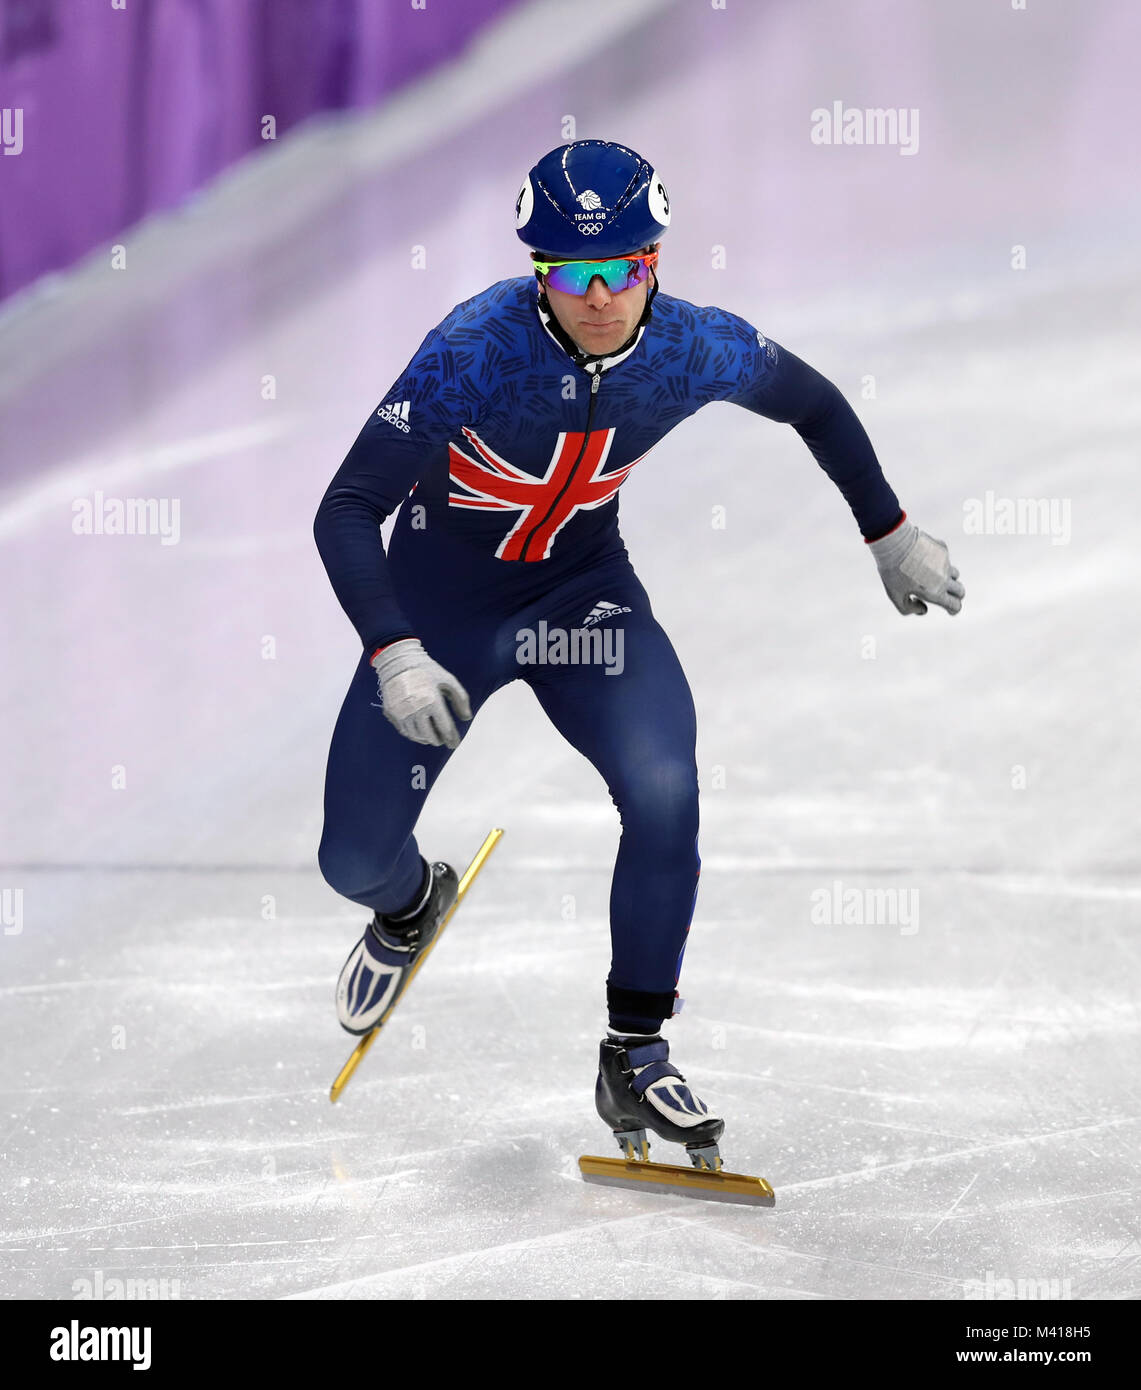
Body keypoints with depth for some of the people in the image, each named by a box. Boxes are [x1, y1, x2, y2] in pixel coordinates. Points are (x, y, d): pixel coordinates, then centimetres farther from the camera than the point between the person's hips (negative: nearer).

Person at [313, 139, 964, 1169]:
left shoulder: (695, 349, -18)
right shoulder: (476, 350, -30)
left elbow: (812, 403, 4)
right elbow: (346, 510, -28)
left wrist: (891, 534, 9)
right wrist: (393, 655, -41)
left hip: (584, 584, 2)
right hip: (441, 596, -2)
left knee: (665, 793, -22)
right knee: (355, 859, -3)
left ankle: (634, 1057, -5)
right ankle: (410, 905, 39)